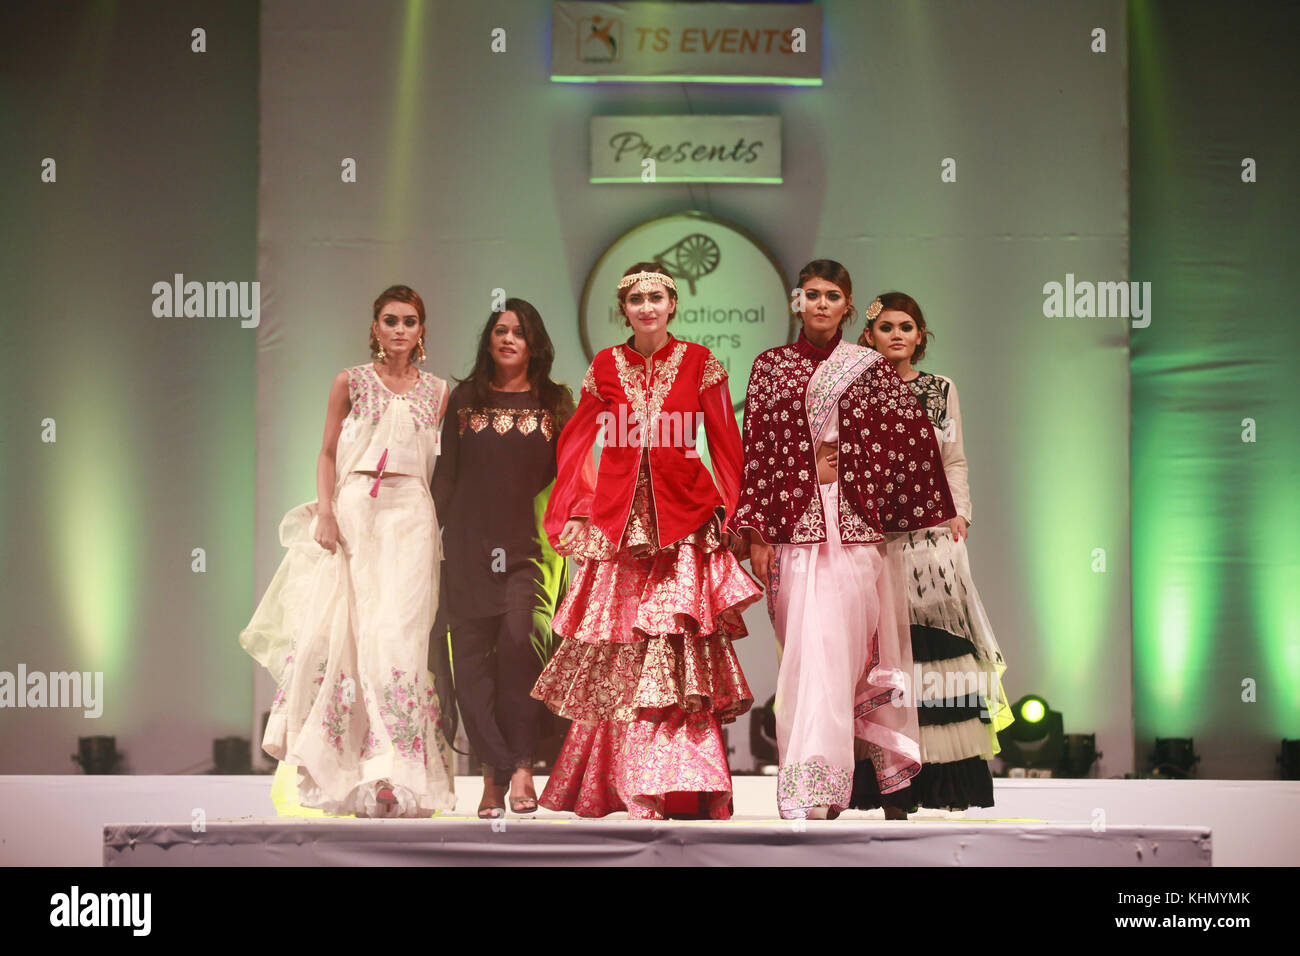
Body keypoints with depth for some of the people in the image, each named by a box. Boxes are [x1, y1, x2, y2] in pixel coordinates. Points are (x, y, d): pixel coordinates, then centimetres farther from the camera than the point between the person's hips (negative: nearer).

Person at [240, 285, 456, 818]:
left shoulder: (437, 392, 11)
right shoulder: (350, 383, 8)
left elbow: (444, 464, 12)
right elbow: (328, 454, 8)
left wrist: (443, 526, 4)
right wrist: (325, 512, -5)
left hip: (412, 516, 0)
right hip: (354, 511, 0)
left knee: (398, 631, -9)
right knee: (340, 625, -4)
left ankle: (395, 771, -9)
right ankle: (336, 761, 7)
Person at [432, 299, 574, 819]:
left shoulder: (555, 402, 11)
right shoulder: (466, 400, 13)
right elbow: (445, 475, 13)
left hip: (530, 543, -2)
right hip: (471, 542, 2)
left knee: (520, 638, -22)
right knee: (473, 652, -4)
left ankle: (521, 765, -15)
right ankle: (495, 772, 2)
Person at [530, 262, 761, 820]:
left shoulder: (699, 364, 4)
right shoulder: (605, 367, 9)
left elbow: (725, 445, 4)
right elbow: (575, 443, 13)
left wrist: (732, 514, -2)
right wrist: (573, 511, 4)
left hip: (684, 518, -2)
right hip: (618, 521, 2)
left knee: (679, 654, -7)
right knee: (622, 655, 1)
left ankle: (688, 791, -5)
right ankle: (636, 792, 8)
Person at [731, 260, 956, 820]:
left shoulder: (868, 368, 7)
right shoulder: (771, 367, 9)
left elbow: (912, 439, 8)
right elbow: (756, 450, 5)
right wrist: (756, 533, 0)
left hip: (852, 527, -1)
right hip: (791, 527, 1)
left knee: (828, 655, -8)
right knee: (808, 657, 0)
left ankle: (813, 793, -6)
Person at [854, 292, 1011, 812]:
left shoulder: (941, 389, 15)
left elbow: (955, 462, 15)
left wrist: (959, 511, 2)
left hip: (930, 529, 2)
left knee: (938, 621, -9)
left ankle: (941, 782, -8)